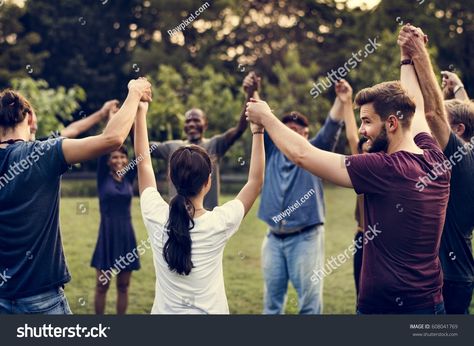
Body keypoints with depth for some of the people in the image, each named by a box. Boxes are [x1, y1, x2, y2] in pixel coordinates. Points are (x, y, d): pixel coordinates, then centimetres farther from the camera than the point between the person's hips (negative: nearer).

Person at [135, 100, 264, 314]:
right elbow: (256, 181, -3)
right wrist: (258, 131, 0)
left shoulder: (156, 218, -12)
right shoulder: (219, 224, -17)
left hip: (164, 311, 2)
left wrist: (140, 113, 9)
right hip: (210, 311, -2)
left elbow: (144, 163, 3)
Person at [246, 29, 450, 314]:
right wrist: (408, 58, 32)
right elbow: (415, 108, 20)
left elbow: (301, 154, -16)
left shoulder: (386, 169, -20)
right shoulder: (435, 160, -1)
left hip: (386, 306, -8)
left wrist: (266, 117, -1)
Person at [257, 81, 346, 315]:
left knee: (309, 298, -1)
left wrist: (341, 100, -27)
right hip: (274, 238, 4)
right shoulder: (272, 151, 10)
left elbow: (331, 129, -11)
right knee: (271, 298, 12)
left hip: (305, 237, -4)